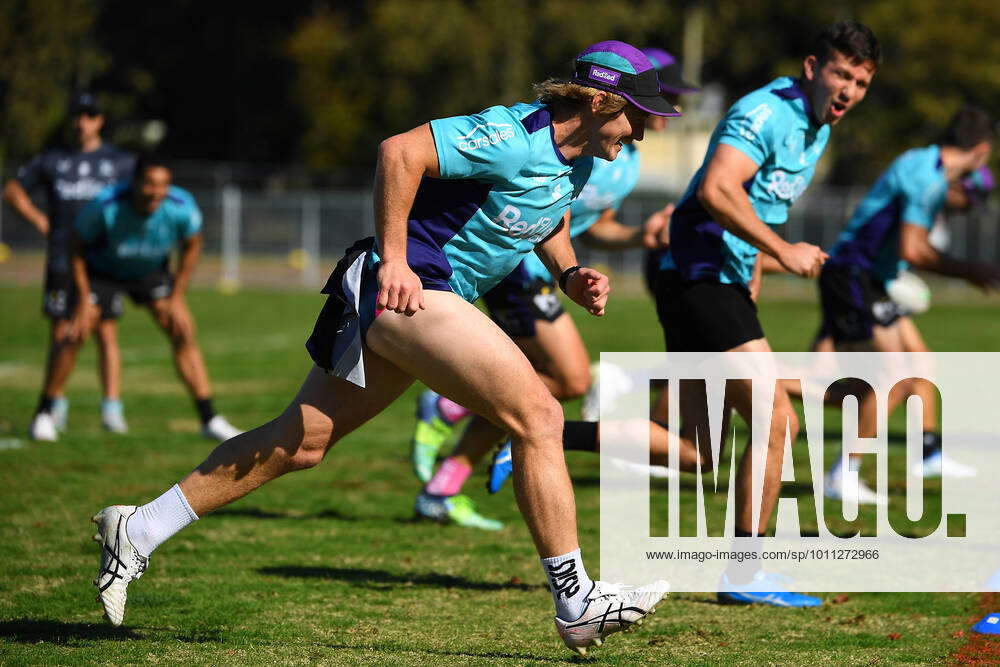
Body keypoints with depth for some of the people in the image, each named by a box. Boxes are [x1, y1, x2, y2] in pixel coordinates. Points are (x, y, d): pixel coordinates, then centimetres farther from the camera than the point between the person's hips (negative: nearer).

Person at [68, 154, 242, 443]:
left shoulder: (182, 207, -28)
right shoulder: (105, 206, -35)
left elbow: (192, 246, -6)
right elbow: (78, 246, -16)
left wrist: (176, 297, -7)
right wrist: (84, 299, -15)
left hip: (151, 272, 2)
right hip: (103, 272, -2)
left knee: (183, 334, -9)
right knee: (75, 336, -15)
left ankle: (209, 421, -1)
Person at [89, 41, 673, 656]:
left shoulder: (578, 160, 12)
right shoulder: (515, 138, -19)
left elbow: (548, 223, 30)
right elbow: (401, 151, -24)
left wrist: (571, 273, 10)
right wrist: (393, 259, -25)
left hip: (405, 302, 10)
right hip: (405, 284, -10)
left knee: (299, 442, 11)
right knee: (538, 416, -15)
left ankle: (138, 531, 16)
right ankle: (577, 603, -12)